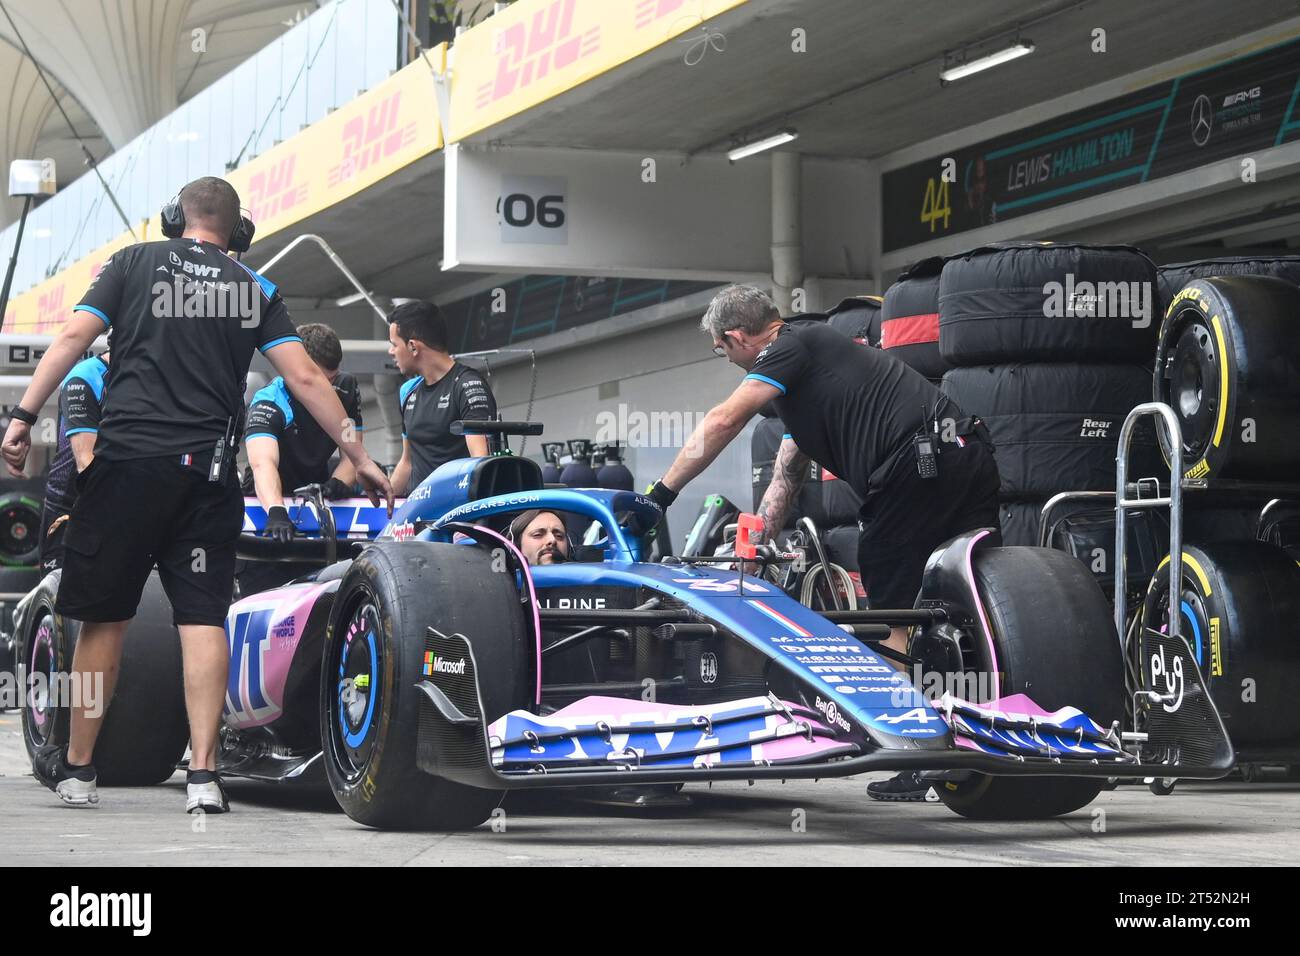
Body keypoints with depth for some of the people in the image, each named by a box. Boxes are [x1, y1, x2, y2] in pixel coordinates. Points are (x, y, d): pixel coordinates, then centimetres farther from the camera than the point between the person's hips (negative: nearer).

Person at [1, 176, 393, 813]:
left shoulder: (134, 263, 9)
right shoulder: (254, 288, 12)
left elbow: (73, 337, -2)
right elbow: (304, 378, 7)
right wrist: (359, 458, 11)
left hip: (127, 456, -1)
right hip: (207, 468, 1)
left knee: (103, 616, 7)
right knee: (203, 618, 1)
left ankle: (76, 768, 17)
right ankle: (203, 774, -6)